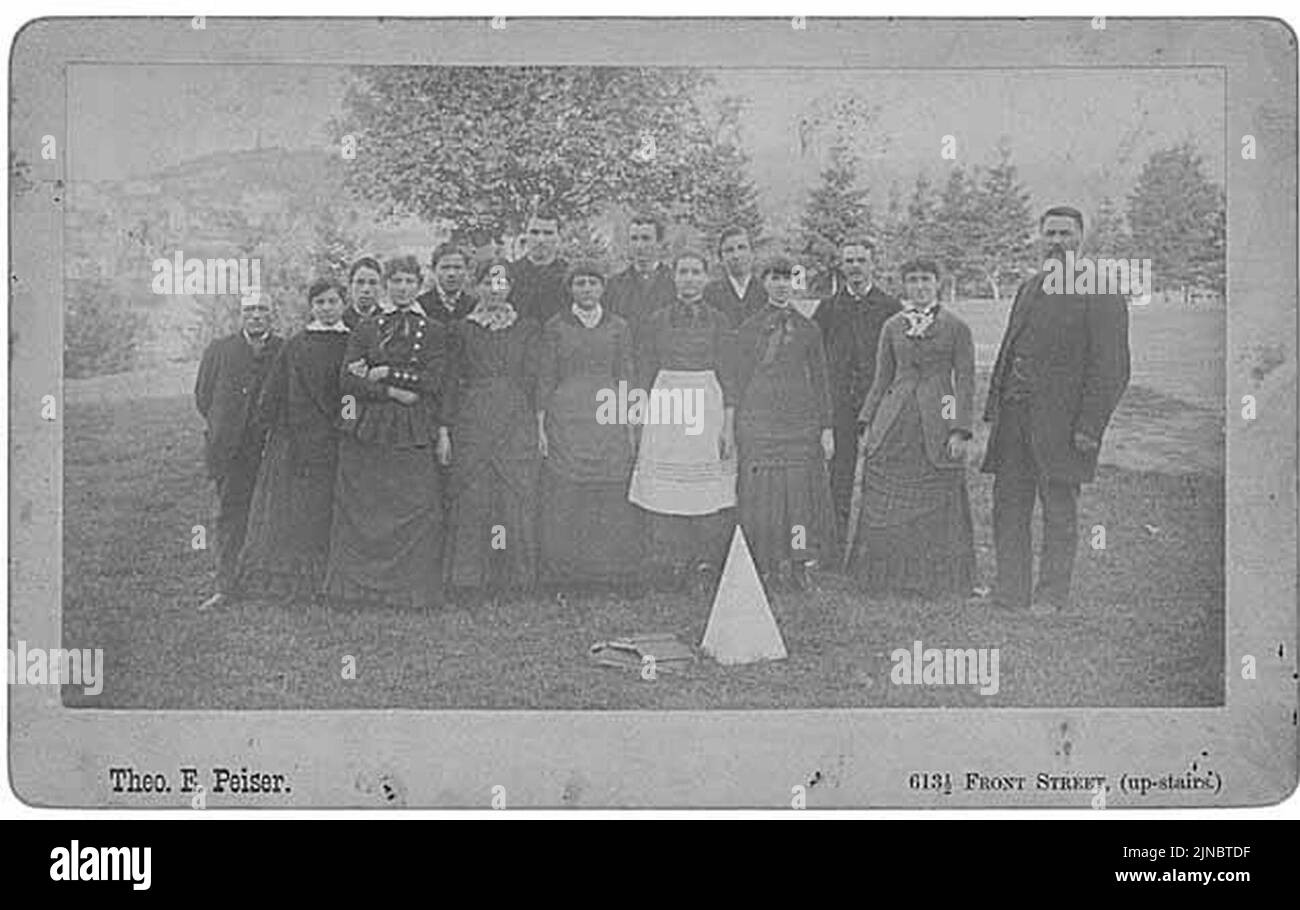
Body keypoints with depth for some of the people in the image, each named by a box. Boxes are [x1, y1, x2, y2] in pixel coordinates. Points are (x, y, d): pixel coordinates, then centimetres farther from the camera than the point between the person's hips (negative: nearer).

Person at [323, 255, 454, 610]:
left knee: (417, 508, -6)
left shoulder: (432, 331, 9)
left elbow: (434, 382, -1)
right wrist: (392, 392, -10)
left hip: (414, 434, -1)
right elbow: (348, 379, -1)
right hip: (367, 432, 1)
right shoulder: (366, 329, 10)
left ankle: (413, 589, -1)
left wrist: (383, 374, -4)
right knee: (360, 510, -1)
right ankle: (360, 585, 6)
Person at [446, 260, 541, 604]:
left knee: (518, 497, -3)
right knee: (473, 500, -3)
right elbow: (453, 380, 6)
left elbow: (531, 380, 7)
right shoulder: (462, 329, 10)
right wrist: (446, 426, -2)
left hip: (517, 423, 0)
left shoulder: (528, 330, 11)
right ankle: (471, 579, 1)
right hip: (472, 423, 0)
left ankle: (518, 579, 2)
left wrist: (529, 419, -2)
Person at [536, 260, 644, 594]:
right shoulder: (555, 327, 5)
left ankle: (619, 574, 6)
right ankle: (565, 579, 5)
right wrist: (541, 426, -1)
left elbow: (626, 379, 9)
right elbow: (545, 379, 5)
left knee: (614, 499, -2)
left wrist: (630, 427, 4)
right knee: (566, 500, -2)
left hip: (609, 419, 1)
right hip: (565, 421, -1)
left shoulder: (618, 327, 9)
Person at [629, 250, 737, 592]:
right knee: (665, 496, -2)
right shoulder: (656, 322, 7)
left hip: (708, 409, 0)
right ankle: (670, 571, 5)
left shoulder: (718, 322, 6)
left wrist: (729, 424, -2)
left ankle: (707, 569, 3)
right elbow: (643, 377, 9)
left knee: (711, 494, -4)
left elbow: (728, 376, 5)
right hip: (664, 413, 0)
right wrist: (639, 423, 2)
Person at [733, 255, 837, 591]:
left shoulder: (808, 329, 9)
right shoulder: (749, 329, 6)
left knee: (801, 492, 1)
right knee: (763, 494, -1)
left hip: (802, 419, 1)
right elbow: (740, 382, 7)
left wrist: (826, 427, 3)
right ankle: (768, 566, 7)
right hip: (760, 419, -1)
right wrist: (738, 430, 3)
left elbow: (820, 381, 9)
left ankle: (797, 566, 9)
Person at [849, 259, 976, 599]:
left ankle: (940, 582, 11)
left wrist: (960, 430, -9)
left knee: (938, 506, 1)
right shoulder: (892, 326, 11)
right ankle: (889, 578, 14)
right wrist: (867, 424, 8)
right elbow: (882, 379, 14)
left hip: (937, 424, -3)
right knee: (885, 505, 2)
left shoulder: (956, 328, 2)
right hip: (893, 423, 3)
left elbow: (965, 381, 0)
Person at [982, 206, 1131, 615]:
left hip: (1060, 421, -7)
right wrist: (994, 407, 12)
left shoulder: (1101, 295, -5)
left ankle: (1051, 596, 11)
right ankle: (1009, 593, 14)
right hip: (1014, 416, 7)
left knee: (1059, 512, 3)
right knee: (1008, 505, 7)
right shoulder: (1028, 288, 18)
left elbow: (1111, 370, -10)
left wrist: (1090, 427, -16)